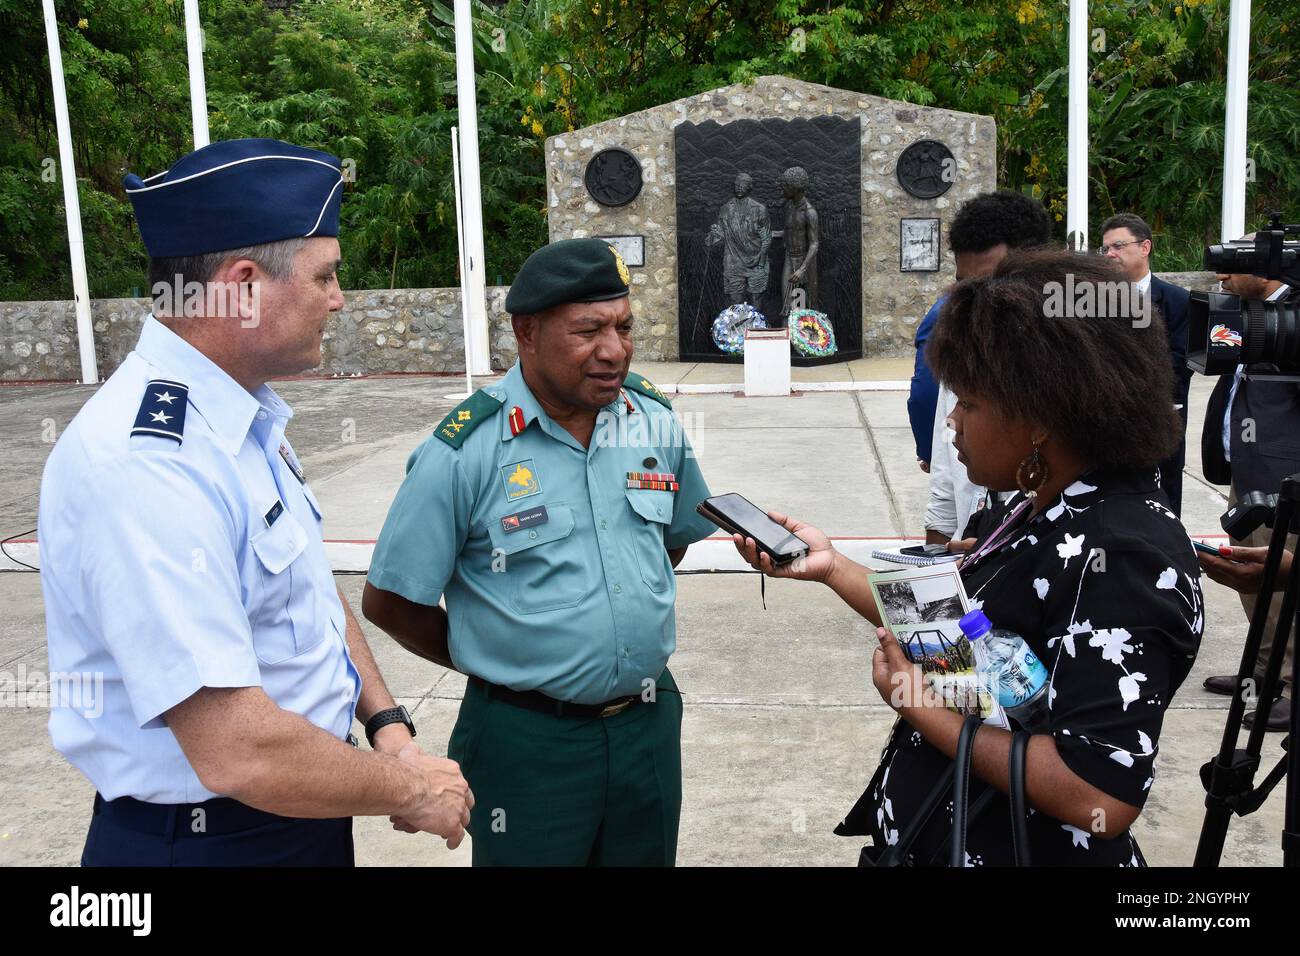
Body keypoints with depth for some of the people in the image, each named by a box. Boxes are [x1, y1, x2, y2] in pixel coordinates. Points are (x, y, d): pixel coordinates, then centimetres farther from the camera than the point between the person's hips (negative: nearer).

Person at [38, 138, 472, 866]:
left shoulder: (247, 417, 2)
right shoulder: (144, 466, -28)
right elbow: (237, 752, -30)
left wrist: (385, 721, 0)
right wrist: (409, 790, -16)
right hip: (211, 838, -8)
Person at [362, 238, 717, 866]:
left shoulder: (656, 422, -1)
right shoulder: (464, 453, -16)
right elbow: (389, 603, -9)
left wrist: (632, 619, 10)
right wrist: (494, 666, 1)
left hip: (649, 725, 5)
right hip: (529, 743, -4)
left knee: (648, 858, 21)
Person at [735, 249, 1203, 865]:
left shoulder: (1119, 557, -27)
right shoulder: (1048, 510, 2)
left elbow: (1100, 799, -31)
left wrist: (919, 705, -22)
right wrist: (832, 567, 5)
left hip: (1011, 849, -8)